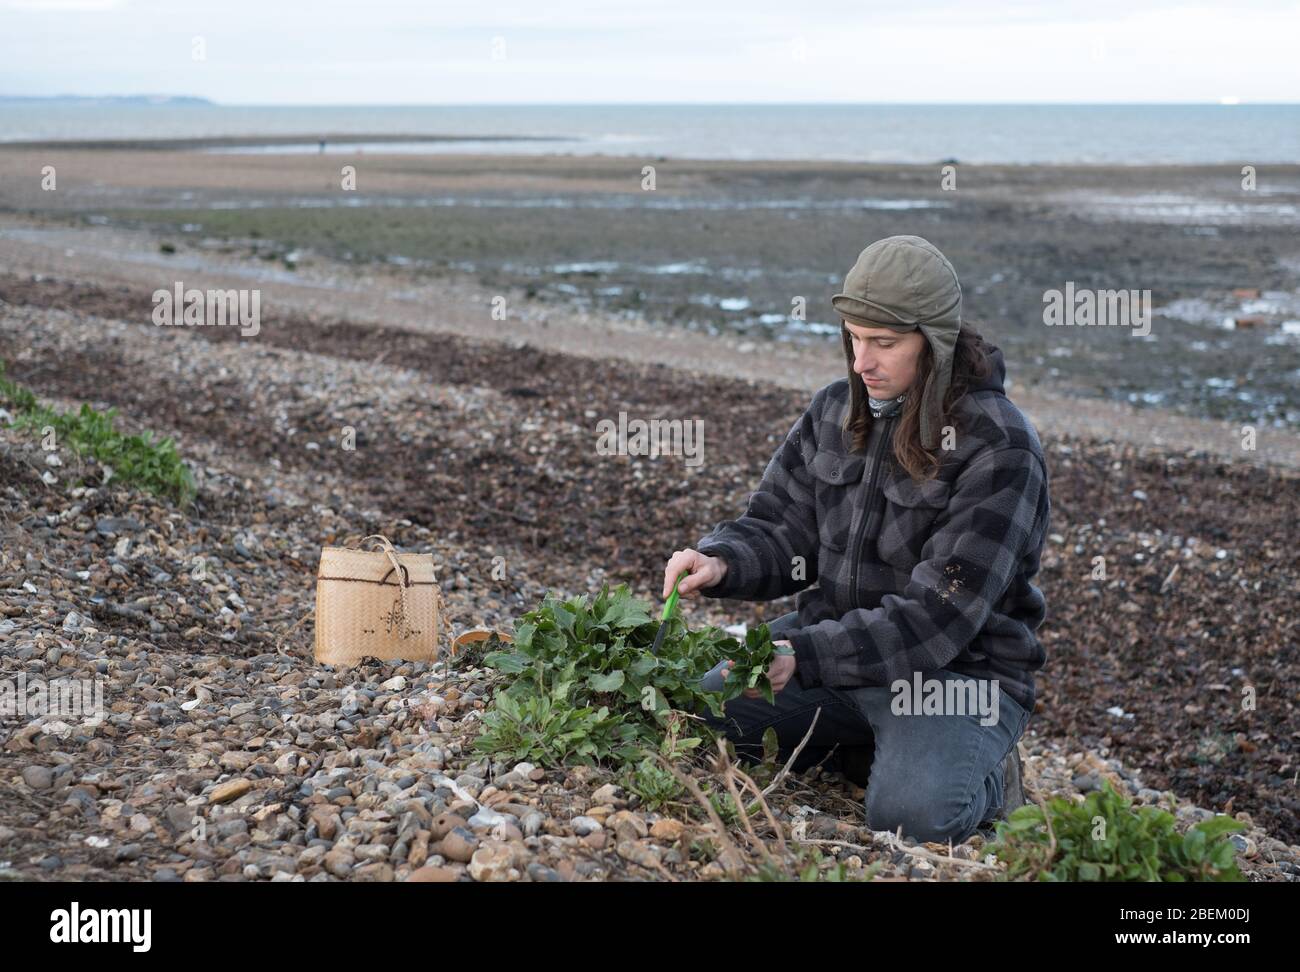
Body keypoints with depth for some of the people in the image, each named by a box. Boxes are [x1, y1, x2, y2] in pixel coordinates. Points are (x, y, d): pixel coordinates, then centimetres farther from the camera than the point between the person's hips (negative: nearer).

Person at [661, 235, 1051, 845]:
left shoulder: (997, 447, -18)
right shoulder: (837, 410, 3)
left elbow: (938, 615, -23)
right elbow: (781, 528, 7)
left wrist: (805, 656, -32)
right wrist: (720, 562, -17)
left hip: (960, 667, -6)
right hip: (836, 641, 6)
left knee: (912, 815, -31)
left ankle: (984, 776, 5)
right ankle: (860, 749, 8)